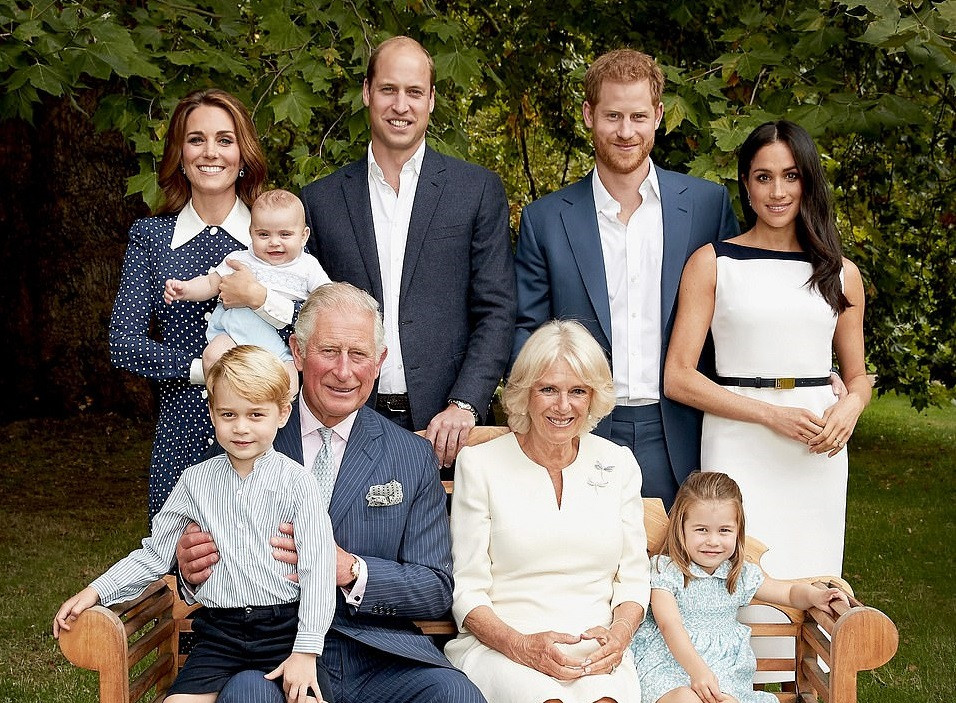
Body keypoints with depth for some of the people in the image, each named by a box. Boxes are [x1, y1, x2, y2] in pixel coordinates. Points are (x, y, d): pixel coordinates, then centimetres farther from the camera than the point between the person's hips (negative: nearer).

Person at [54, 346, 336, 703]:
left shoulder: (296, 481, -2)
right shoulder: (196, 482, 9)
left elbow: (317, 569, -6)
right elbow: (154, 554, 16)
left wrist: (306, 651, -13)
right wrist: (96, 591, 4)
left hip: (285, 626, -3)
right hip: (220, 631, 3)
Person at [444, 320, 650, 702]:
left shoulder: (619, 464, 13)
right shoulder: (479, 463, 3)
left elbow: (633, 578, 13)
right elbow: (466, 591, 1)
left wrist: (618, 634, -8)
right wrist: (521, 645, -17)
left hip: (596, 653, 2)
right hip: (498, 647, -2)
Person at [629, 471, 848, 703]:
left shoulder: (742, 576, 11)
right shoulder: (664, 570, -3)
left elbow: (790, 593, 23)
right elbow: (670, 625, -15)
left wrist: (815, 596, -1)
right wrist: (697, 670, -29)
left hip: (722, 668, 3)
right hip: (667, 663, -3)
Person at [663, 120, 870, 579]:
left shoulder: (841, 274, 11)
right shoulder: (712, 264, 2)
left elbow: (857, 376, 19)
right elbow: (678, 378, -4)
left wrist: (850, 407, -5)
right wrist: (771, 414, -13)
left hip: (818, 453, 3)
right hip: (738, 450, -3)